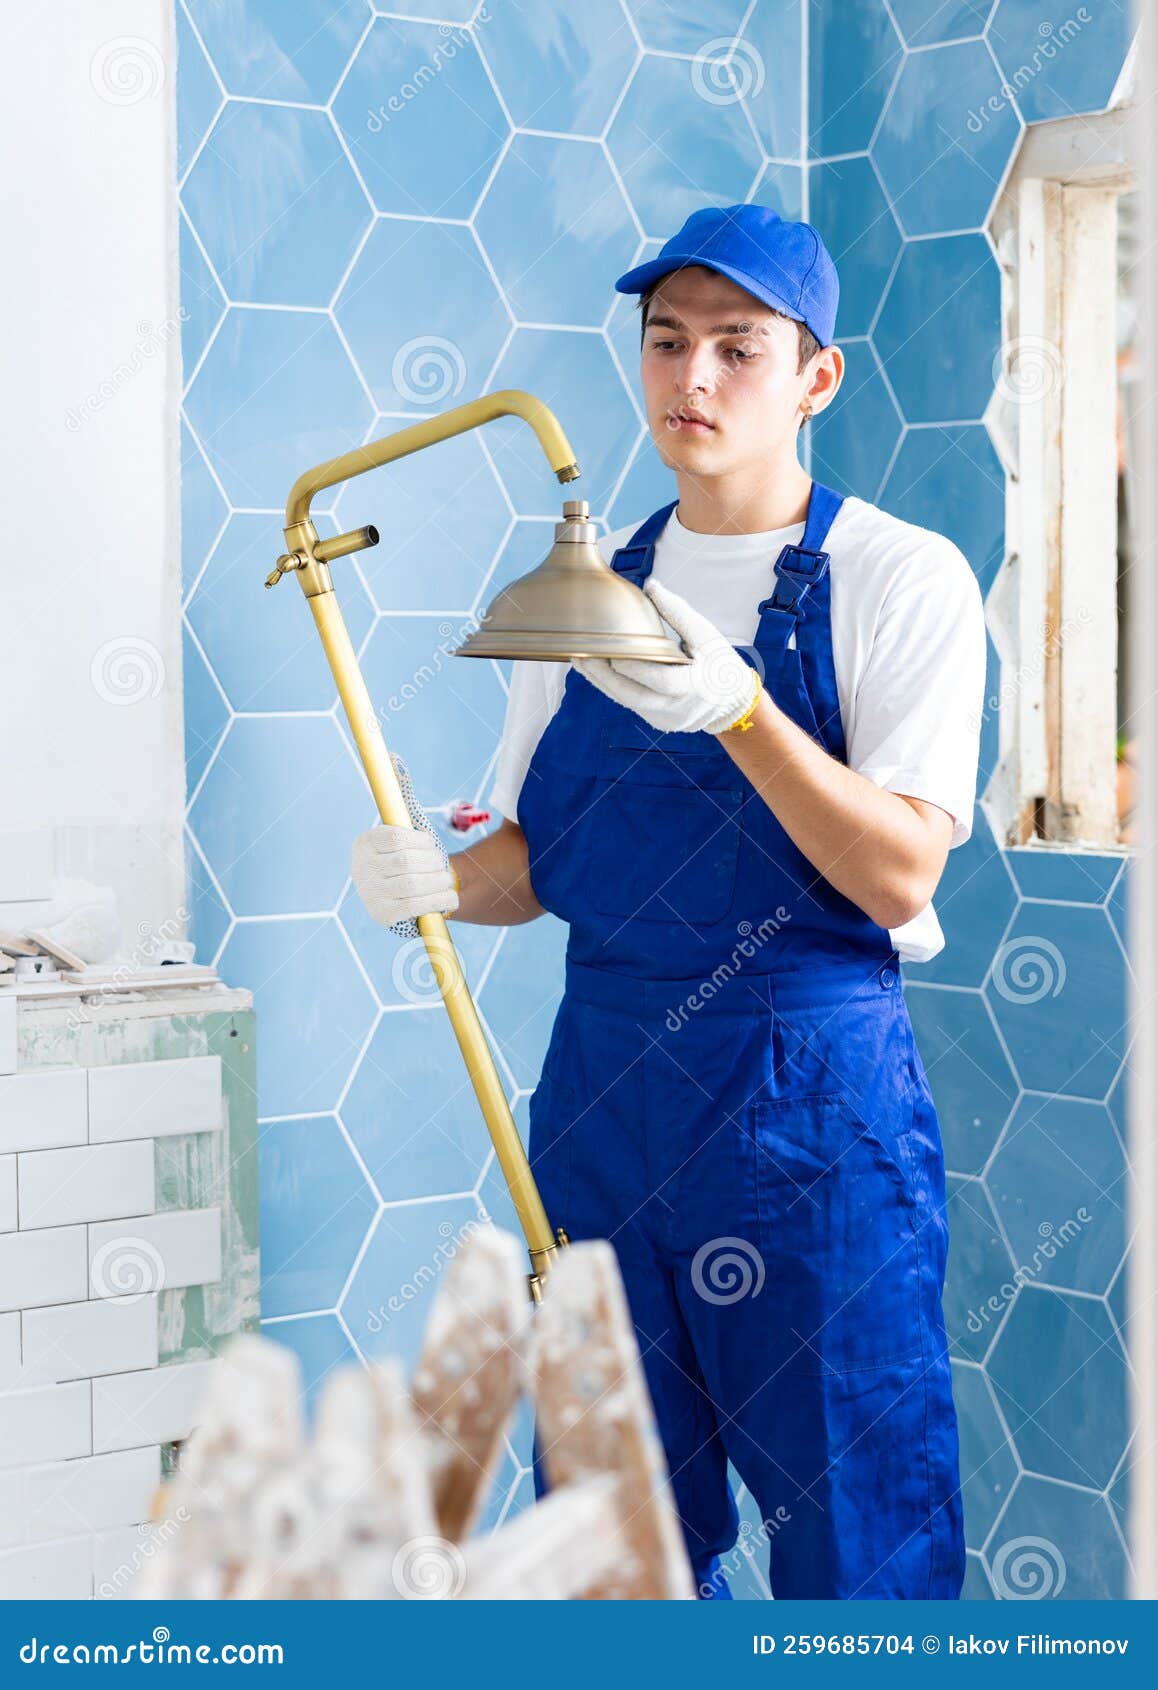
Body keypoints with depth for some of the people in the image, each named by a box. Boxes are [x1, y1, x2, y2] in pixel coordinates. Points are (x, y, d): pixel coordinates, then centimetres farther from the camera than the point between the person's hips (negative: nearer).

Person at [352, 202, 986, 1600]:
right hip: (605, 1082, 5)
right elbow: (543, 856, 12)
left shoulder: (902, 578, -5)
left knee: (849, 1527, 2)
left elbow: (898, 874, -14)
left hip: (812, 1092, -4)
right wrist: (445, 883, -9)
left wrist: (732, 708, -25)